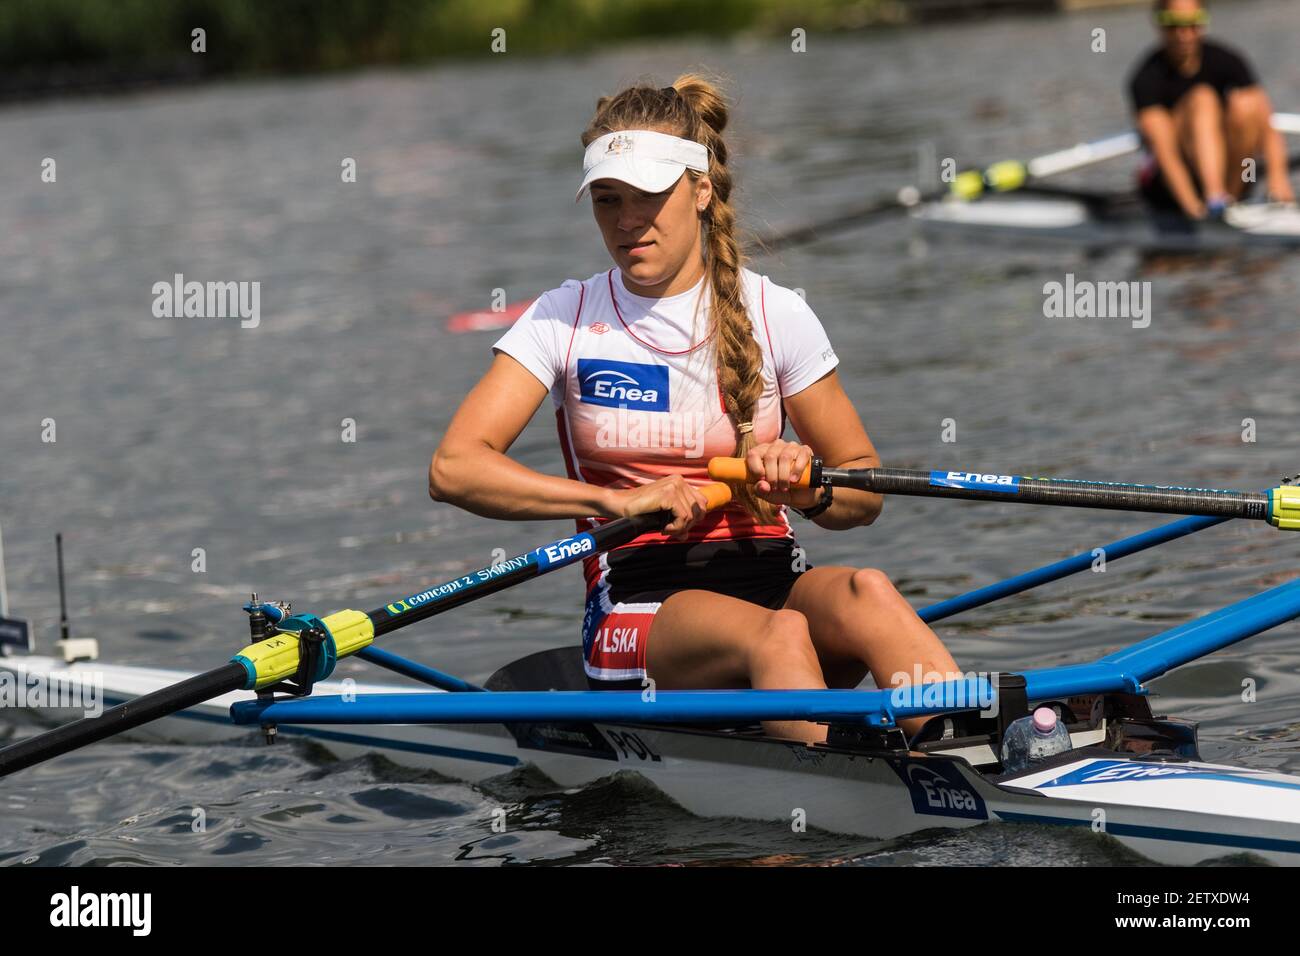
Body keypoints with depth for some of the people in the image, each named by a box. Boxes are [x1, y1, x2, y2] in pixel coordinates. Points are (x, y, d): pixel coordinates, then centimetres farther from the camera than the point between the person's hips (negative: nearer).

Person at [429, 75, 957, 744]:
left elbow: (865, 492, 14)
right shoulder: (565, 320, 5)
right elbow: (453, 468, -8)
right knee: (777, 636, -37)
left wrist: (807, 489, -10)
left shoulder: (774, 315, 8)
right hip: (639, 608, -2)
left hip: (773, 580, 2)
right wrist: (616, 500, -18)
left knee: (866, 594, -34)